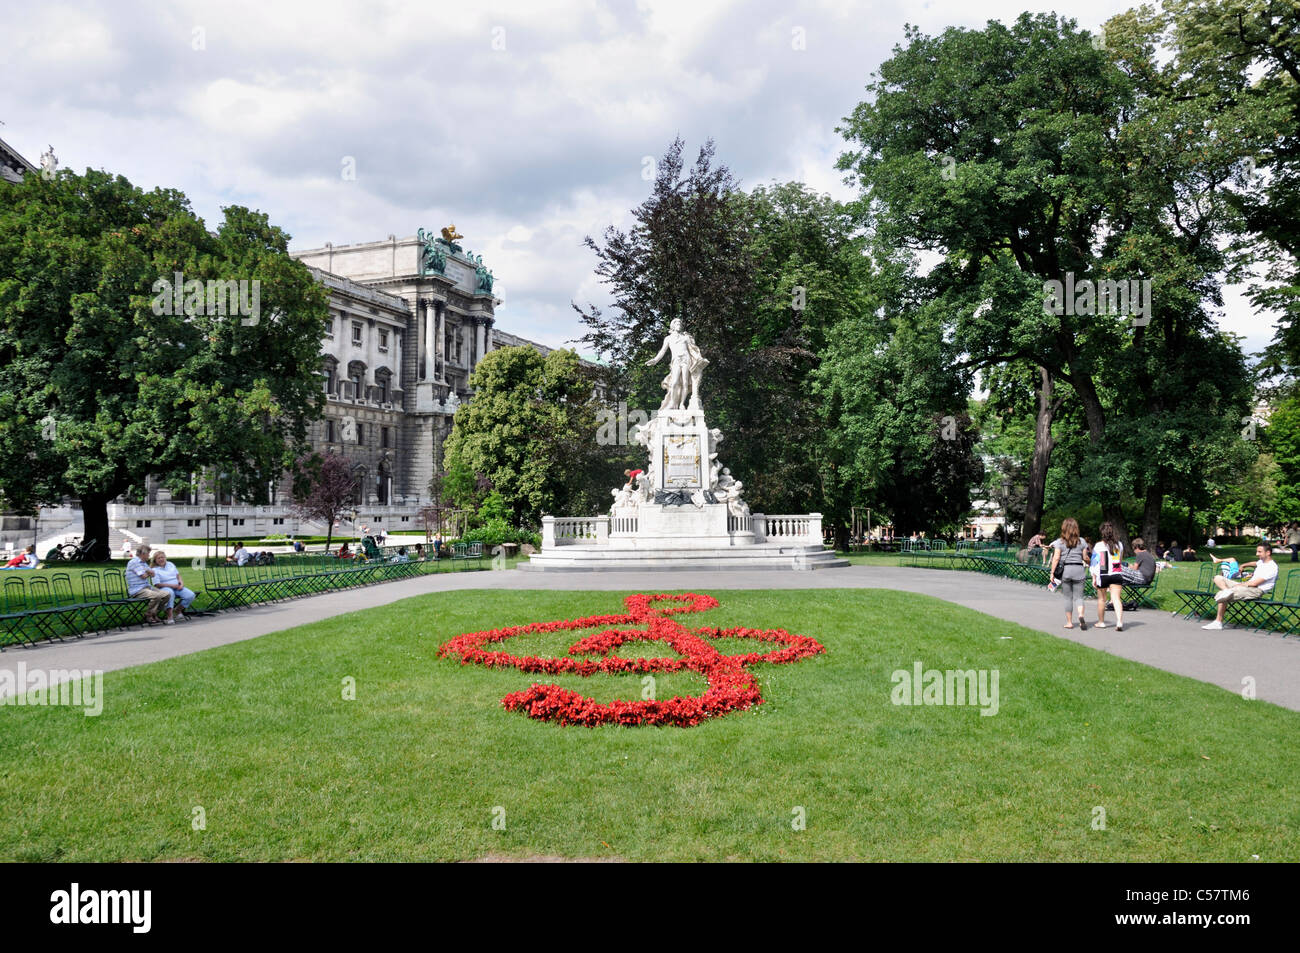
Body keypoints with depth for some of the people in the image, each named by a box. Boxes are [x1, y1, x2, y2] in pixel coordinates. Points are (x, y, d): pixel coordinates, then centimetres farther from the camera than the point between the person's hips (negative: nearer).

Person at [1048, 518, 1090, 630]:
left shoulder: (1059, 542, -3)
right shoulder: (1081, 542, 3)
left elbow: (1056, 558, -8)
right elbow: (1085, 558, 4)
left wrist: (1052, 572, -5)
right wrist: (1089, 562, 27)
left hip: (1065, 570, -1)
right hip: (1078, 569, 1)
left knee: (1068, 598, 9)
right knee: (1078, 597, 5)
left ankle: (1069, 622, 13)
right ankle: (1081, 615, -21)